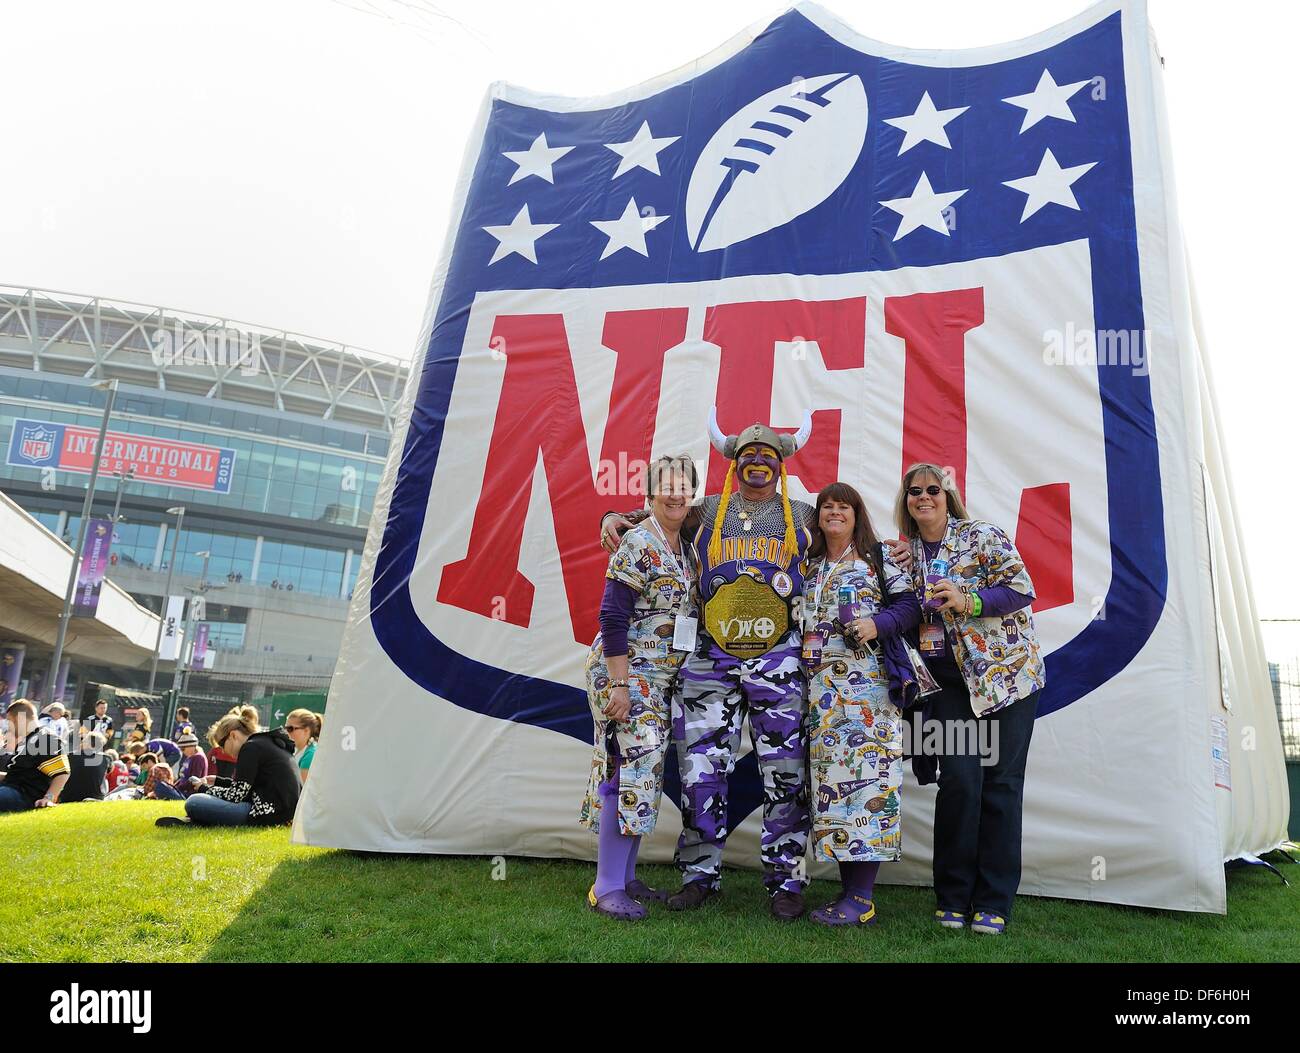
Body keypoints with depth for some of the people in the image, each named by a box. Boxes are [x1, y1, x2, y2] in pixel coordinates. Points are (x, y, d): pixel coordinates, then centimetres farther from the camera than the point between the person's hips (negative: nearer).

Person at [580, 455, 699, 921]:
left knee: (646, 771, 11)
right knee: (629, 769, -9)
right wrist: (620, 685, -21)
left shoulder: (686, 547, 12)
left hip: (661, 678, 9)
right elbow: (613, 617, -17)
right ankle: (606, 887, 0)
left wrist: (673, 678, 15)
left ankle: (625, 876, 22)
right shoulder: (638, 543, -13)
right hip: (627, 673, -8)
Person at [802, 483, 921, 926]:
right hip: (822, 687, 5)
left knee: (864, 770, -10)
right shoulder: (809, 566, 19)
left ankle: (861, 897, -8)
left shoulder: (877, 558, 6)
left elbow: (910, 605, -1)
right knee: (832, 777, 3)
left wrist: (878, 624, -16)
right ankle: (850, 888, 10)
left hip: (867, 684, -5)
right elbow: (796, 619, 21)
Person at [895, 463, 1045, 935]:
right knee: (959, 780, -7)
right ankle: (952, 896, 9)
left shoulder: (981, 536, -6)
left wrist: (968, 601, -24)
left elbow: (1022, 589, -12)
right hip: (950, 680, 3)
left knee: (1001, 782, 0)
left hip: (1007, 670, -3)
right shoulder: (907, 554, 8)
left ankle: (994, 902, 11)